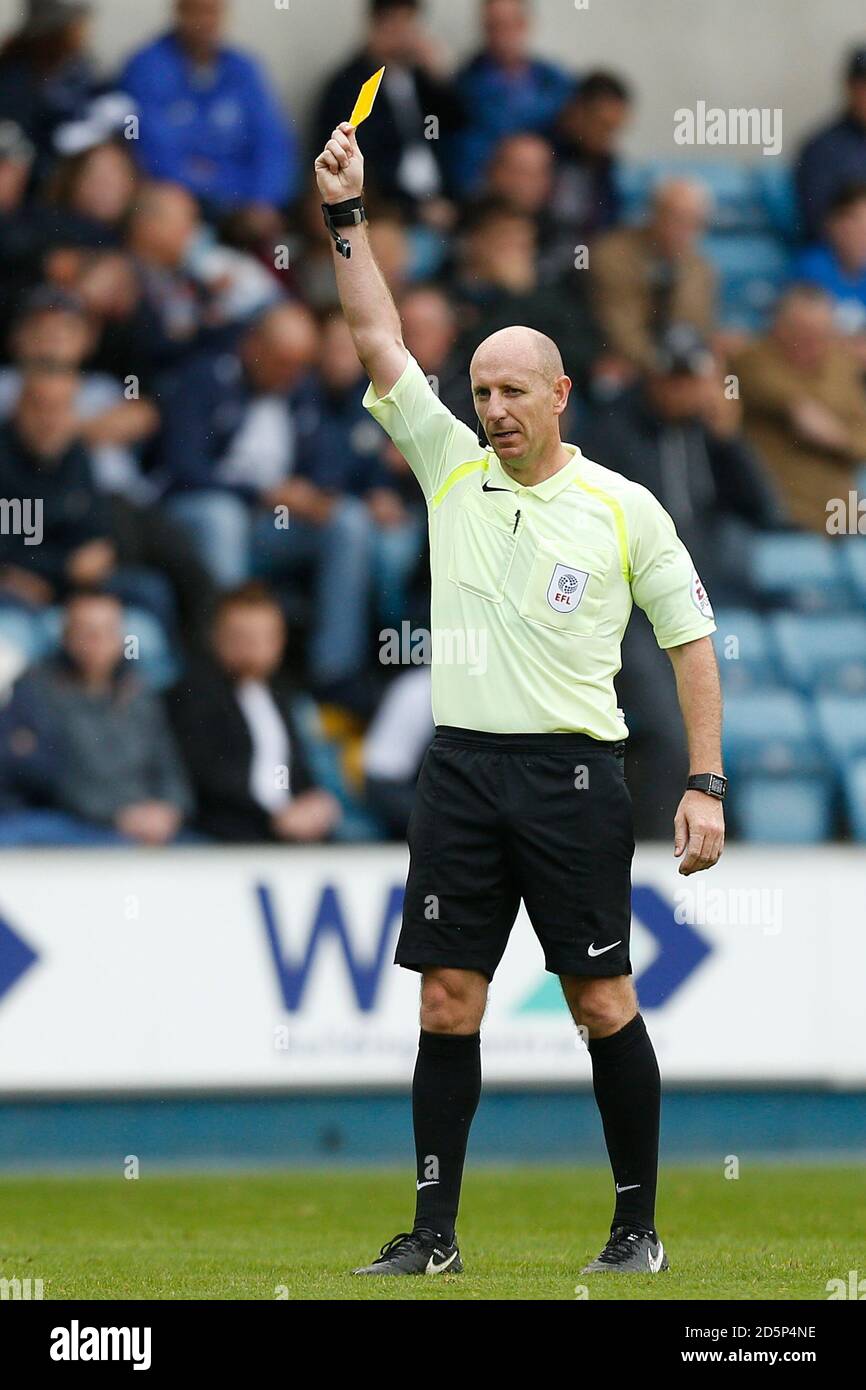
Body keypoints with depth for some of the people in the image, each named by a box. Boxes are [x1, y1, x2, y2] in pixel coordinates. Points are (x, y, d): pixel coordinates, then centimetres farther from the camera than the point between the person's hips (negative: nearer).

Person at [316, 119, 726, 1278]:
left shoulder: (626, 509, 1)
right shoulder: (452, 469, 9)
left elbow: (690, 641, 3)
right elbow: (378, 340, 6)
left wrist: (706, 782, -4)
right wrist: (348, 215, -1)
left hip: (573, 772, -3)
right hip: (461, 767, 3)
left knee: (604, 1004, -2)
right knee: (447, 1003, 2)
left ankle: (639, 1226, 7)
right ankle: (433, 1233, 7)